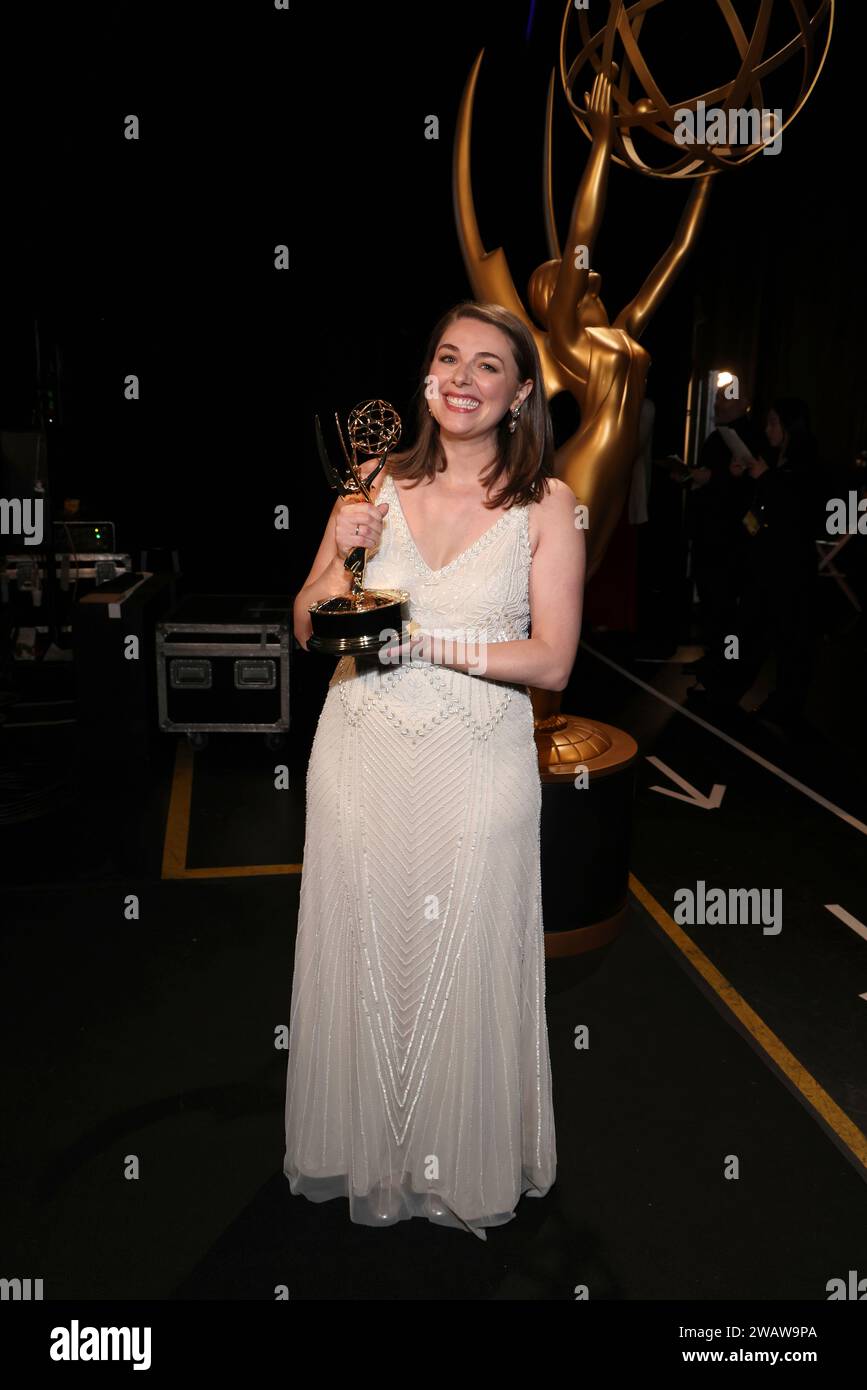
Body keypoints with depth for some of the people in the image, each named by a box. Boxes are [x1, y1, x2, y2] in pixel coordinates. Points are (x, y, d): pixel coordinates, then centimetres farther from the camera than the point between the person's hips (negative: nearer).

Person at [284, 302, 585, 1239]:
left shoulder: (546, 503, -3)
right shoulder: (377, 484, 3)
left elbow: (552, 662, -10)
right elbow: (308, 629, 5)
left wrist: (422, 640, -18)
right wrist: (343, 555, -13)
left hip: (476, 767, -2)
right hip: (360, 759, 2)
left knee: (465, 969, 9)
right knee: (359, 958, 14)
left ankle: (461, 1168, 36)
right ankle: (362, 1153, 39)